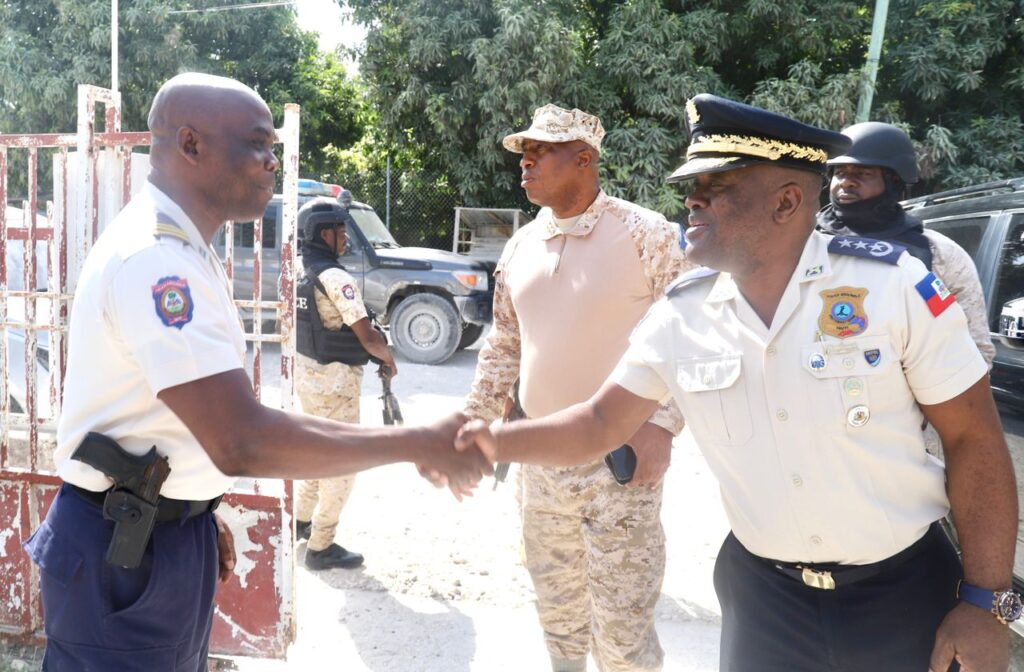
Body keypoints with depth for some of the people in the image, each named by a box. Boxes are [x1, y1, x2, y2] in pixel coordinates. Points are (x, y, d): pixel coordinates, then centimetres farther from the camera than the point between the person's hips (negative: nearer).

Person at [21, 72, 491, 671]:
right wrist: (422, 444, -28)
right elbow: (242, 442, -33)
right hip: (125, 553, -9)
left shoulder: (175, 247, 8)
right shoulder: (154, 258, -26)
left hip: (167, 527, 9)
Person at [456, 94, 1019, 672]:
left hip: (906, 590, -2)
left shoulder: (893, 284, -15)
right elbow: (601, 425, 0)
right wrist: (499, 441, -16)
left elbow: (974, 438, -9)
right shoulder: (678, 317, -7)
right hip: (763, 591, 3)